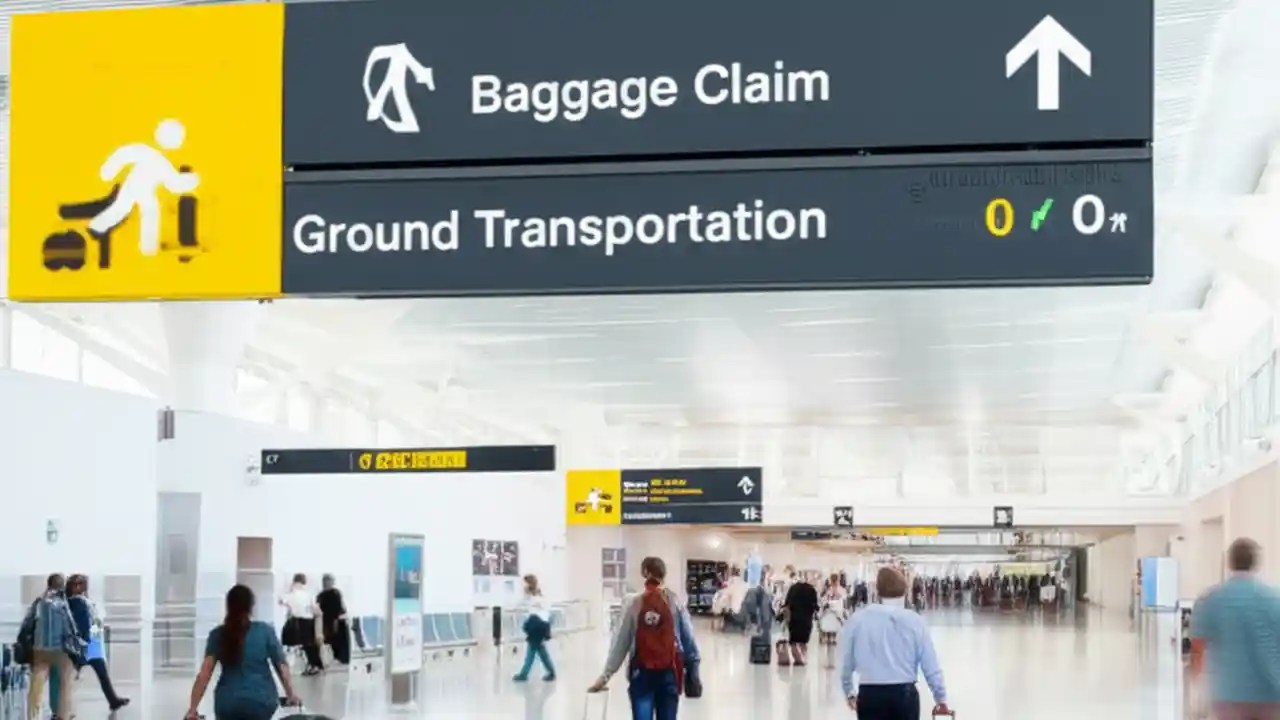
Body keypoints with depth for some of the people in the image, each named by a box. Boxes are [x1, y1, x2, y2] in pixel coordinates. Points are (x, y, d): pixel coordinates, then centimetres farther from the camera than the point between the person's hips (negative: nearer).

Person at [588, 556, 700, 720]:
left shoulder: (634, 604, 0)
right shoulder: (675, 602, -1)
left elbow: (620, 642, -1)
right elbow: (688, 638, -2)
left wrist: (606, 675, 2)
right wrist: (693, 668, 4)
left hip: (641, 673, 0)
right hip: (669, 671, 0)